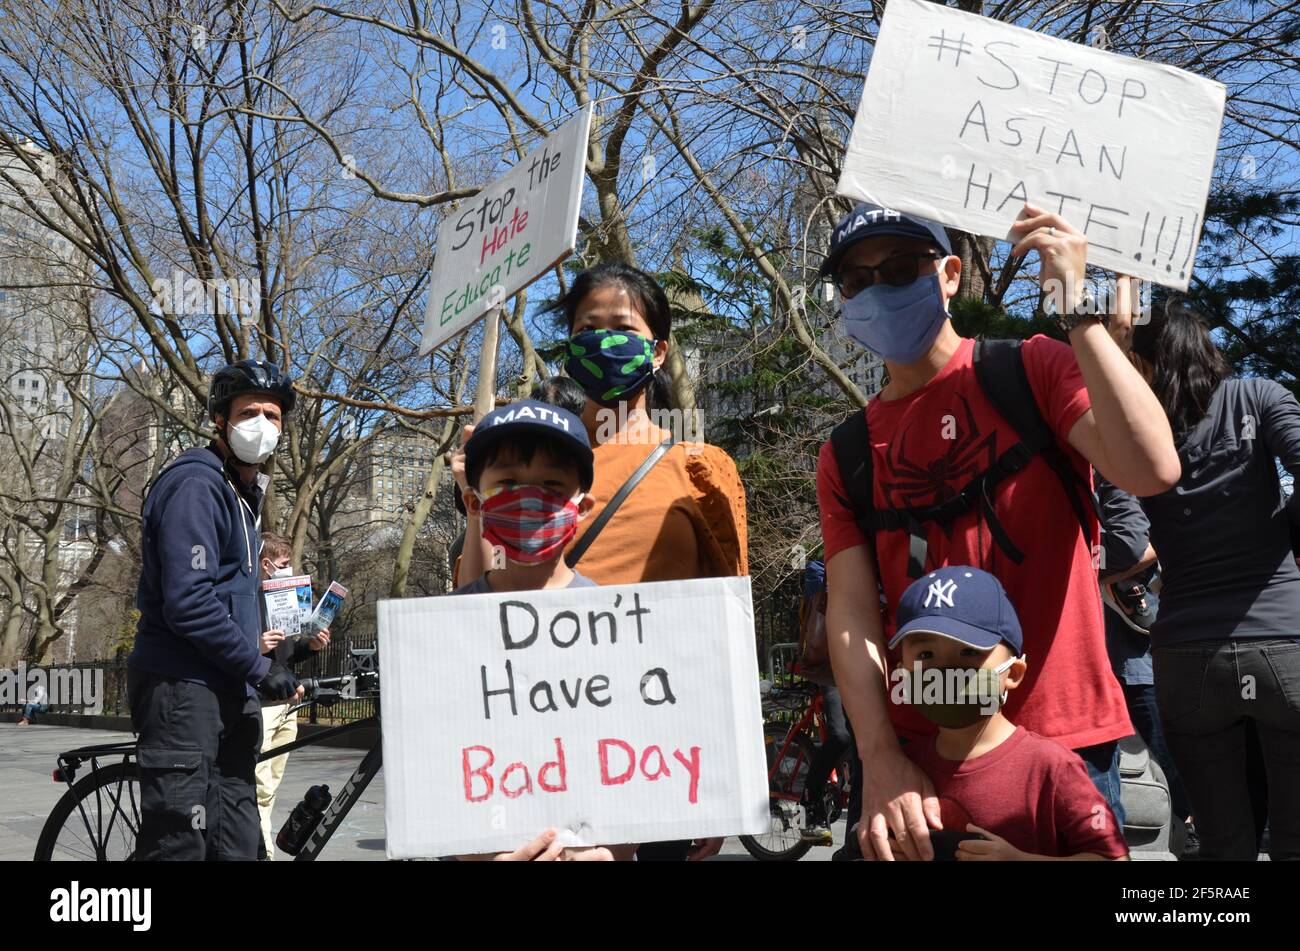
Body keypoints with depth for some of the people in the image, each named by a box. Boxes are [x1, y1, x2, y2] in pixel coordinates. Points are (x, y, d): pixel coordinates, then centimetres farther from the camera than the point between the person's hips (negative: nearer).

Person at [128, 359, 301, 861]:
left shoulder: (244, 490, 17)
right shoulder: (195, 483, -13)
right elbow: (188, 603, -22)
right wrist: (259, 667, -16)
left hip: (227, 689, 10)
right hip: (183, 687, -10)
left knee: (237, 842, 13)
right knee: (179, 843, -7)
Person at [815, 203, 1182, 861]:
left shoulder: (1031, 370, -2)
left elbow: (1152, 470, -20)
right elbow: (850, 612, -5)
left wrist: (1074, 307, -19)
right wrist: (881, 759, -18)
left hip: (1065, 738, -2)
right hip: (917, 751, 3)